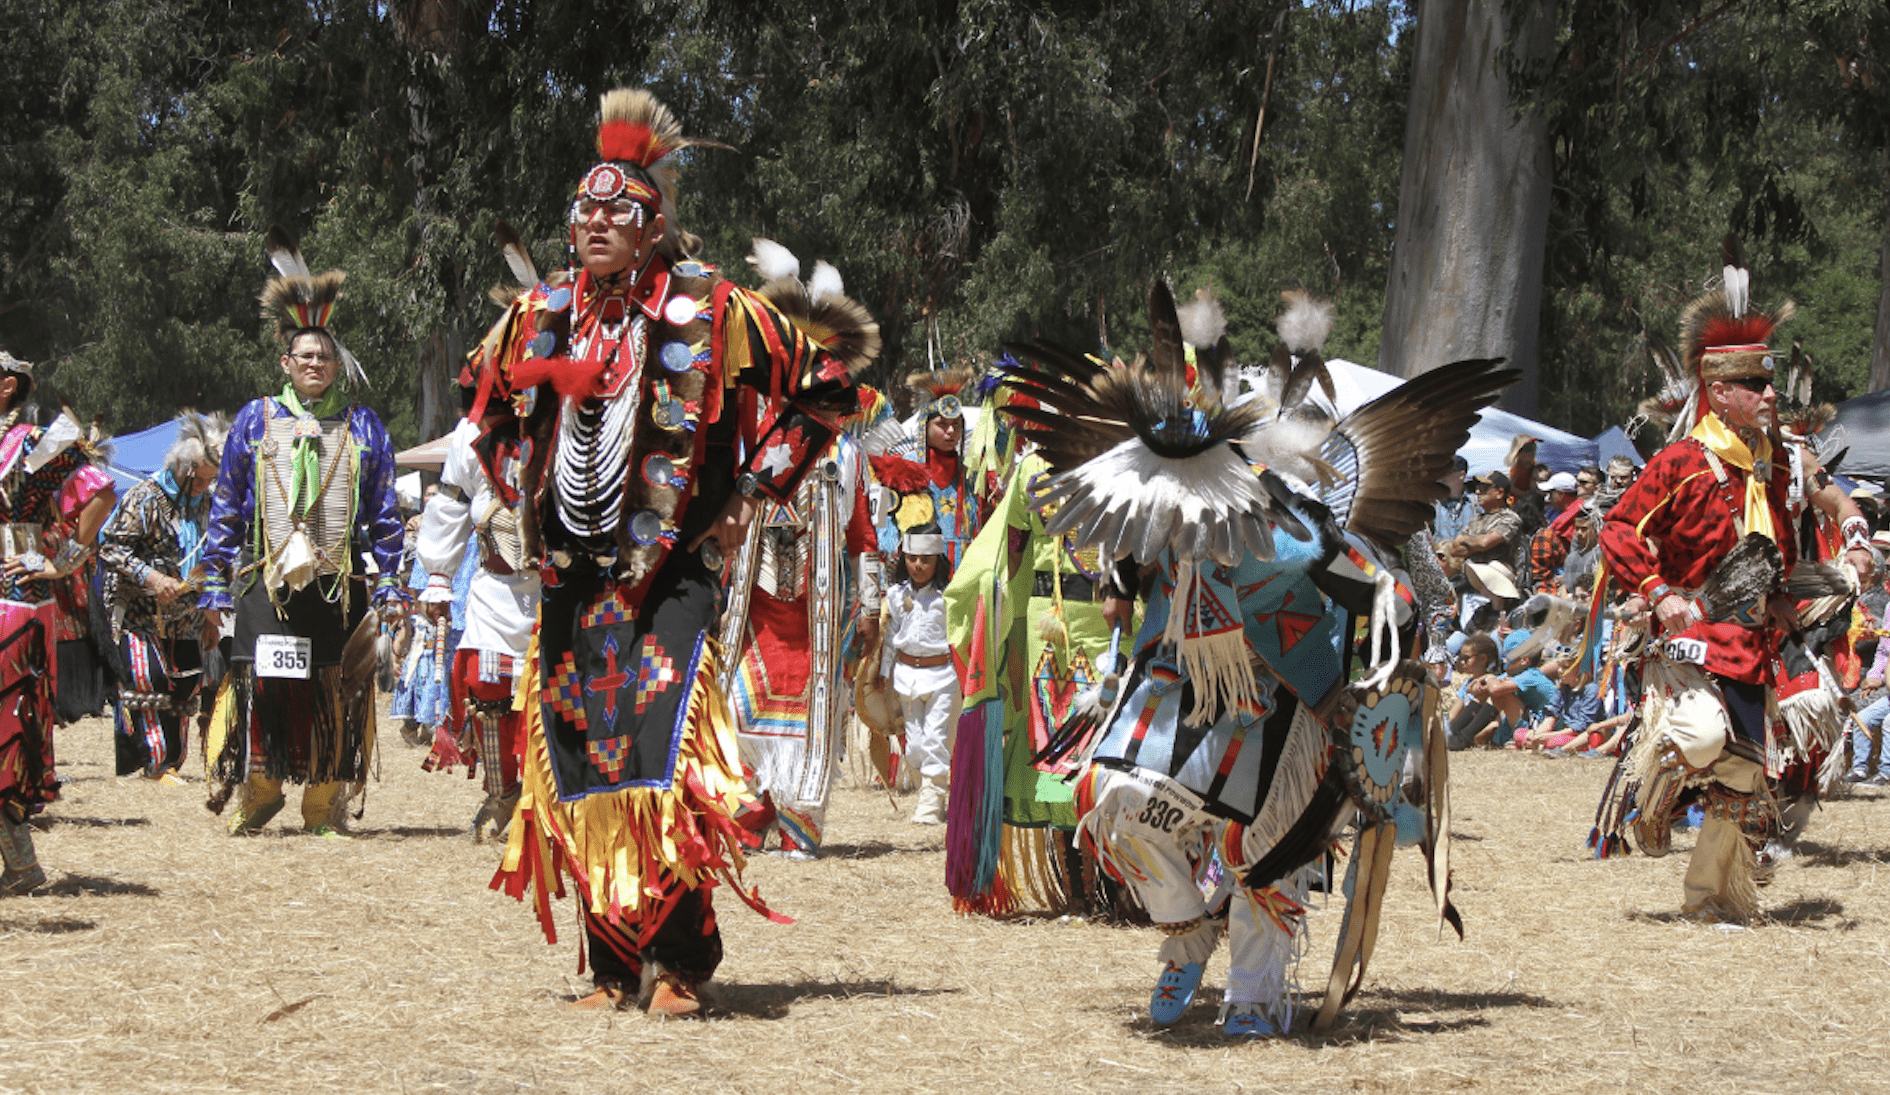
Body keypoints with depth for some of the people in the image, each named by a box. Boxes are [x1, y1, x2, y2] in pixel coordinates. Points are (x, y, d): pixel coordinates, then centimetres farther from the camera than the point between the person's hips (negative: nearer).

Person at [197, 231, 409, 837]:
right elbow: (226, 508, 10)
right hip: (268, 580, -1)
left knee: (335, 690, 0)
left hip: (342, 583, 1)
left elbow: (385, 514, 12)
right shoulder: (255, 421, 9)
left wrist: (389, 585, 3)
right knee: (262, 682, -9)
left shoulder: (363, 426, 11)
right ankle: (260, 787, 9)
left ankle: (324, 803, 9)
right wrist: (216, 589, 4)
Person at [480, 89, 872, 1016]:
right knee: (580, 768, 3)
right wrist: (527, 501, 21)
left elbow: (826, 379, 4)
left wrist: (756, 492, 2)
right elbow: (487, 397, 29)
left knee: (662, 765, -14)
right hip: (572, 582, 5)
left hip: (671, 577, -4)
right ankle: (611, 966, 11)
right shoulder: (542, 313, 7)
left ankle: (675, 963, -7)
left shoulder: (713, 314, -6)